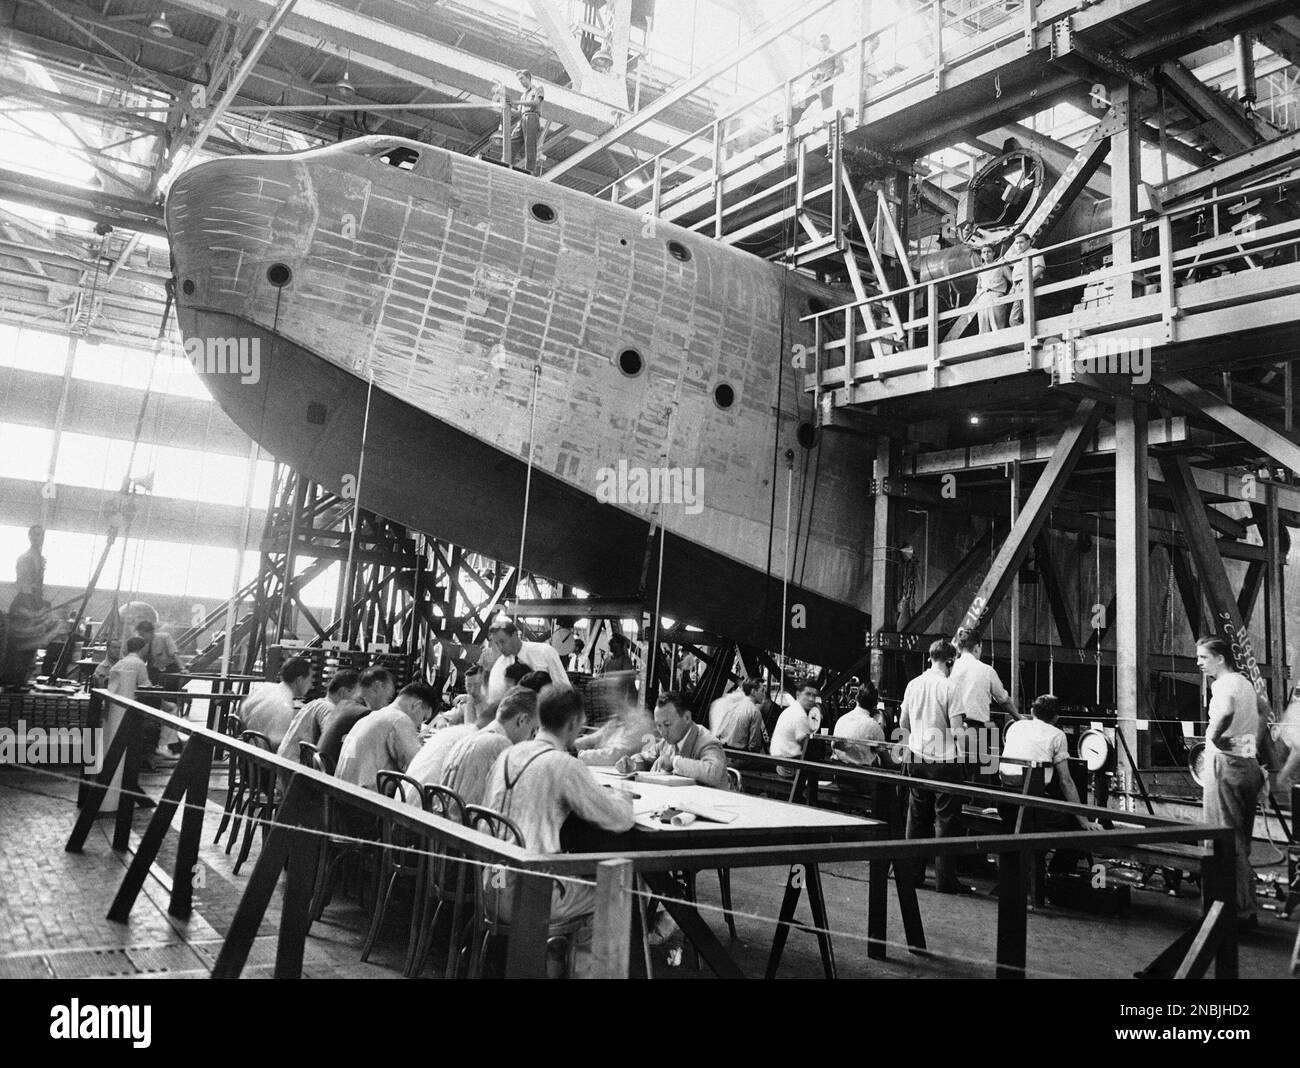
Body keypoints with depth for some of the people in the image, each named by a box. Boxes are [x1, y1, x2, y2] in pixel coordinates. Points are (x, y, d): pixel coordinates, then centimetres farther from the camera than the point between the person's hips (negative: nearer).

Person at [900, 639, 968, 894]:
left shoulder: (913, 684, 4)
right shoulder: (949, 687, -14)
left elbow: (902, 723, 12)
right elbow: (956, 730, -16)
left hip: (917, 758, 6)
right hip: (943, 760, -6)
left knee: (917, 817, 13)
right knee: (946, 820, 2)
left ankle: (913, 873, 19)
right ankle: (945, 879, 6)